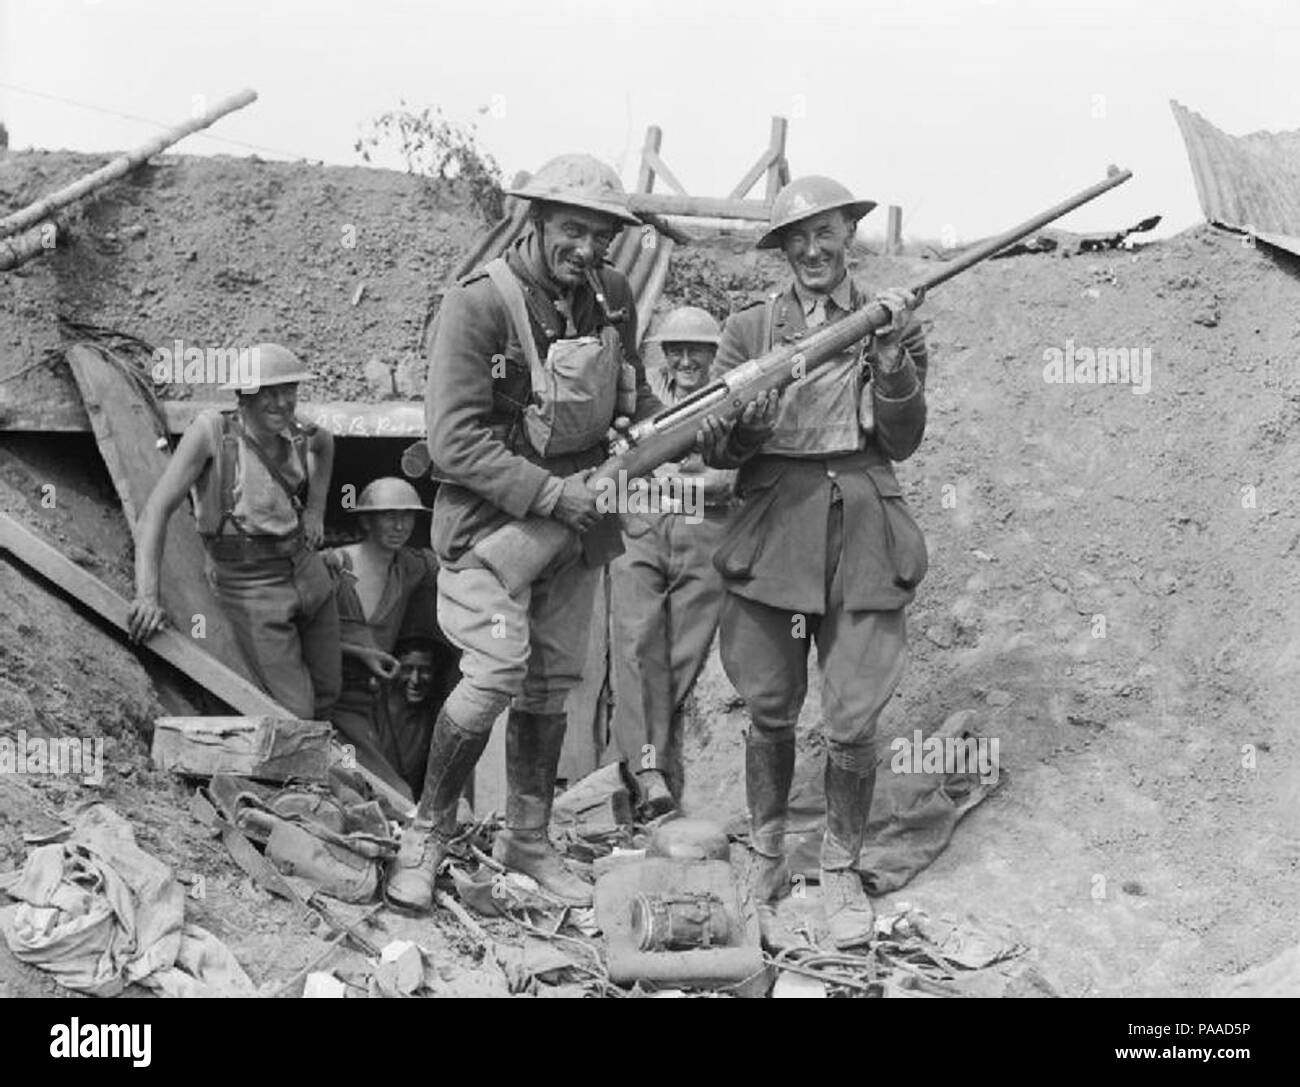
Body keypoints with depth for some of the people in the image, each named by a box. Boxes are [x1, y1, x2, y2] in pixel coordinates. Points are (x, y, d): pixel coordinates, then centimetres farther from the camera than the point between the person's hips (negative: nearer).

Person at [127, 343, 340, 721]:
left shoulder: (297, 436, -1)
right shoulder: (213, 429, -18)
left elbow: (325, 442, 27)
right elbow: (157, 510, -22)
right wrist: (147, 594, -30)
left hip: (308, 572, 6)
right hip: (251, 588, -6)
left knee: (328, 693, 15)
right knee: (295, 713, -7)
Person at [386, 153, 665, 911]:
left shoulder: (613, 299, 2)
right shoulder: (478, 307, -17)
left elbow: (633, 396, 17)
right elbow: (455, 440, -20)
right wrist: (551, 494, -24)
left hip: (578, 517, 6)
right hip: (492, 516, -6)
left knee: (553, 684, 12)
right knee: (495, 676, -15)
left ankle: (529, 838, 27)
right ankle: (429, 832, 6)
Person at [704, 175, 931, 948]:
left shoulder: (892, 321, 8)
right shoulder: (750, 329, 9)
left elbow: (902, 442, 0)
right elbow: (718, 451, 3)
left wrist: (892, 356, -13)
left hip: (863, 535, -1)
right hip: (772, 530, 1)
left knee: (853, 724, -1)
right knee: (770, 713, 9)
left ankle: (842, 870, 18)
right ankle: (768, 854, 29)